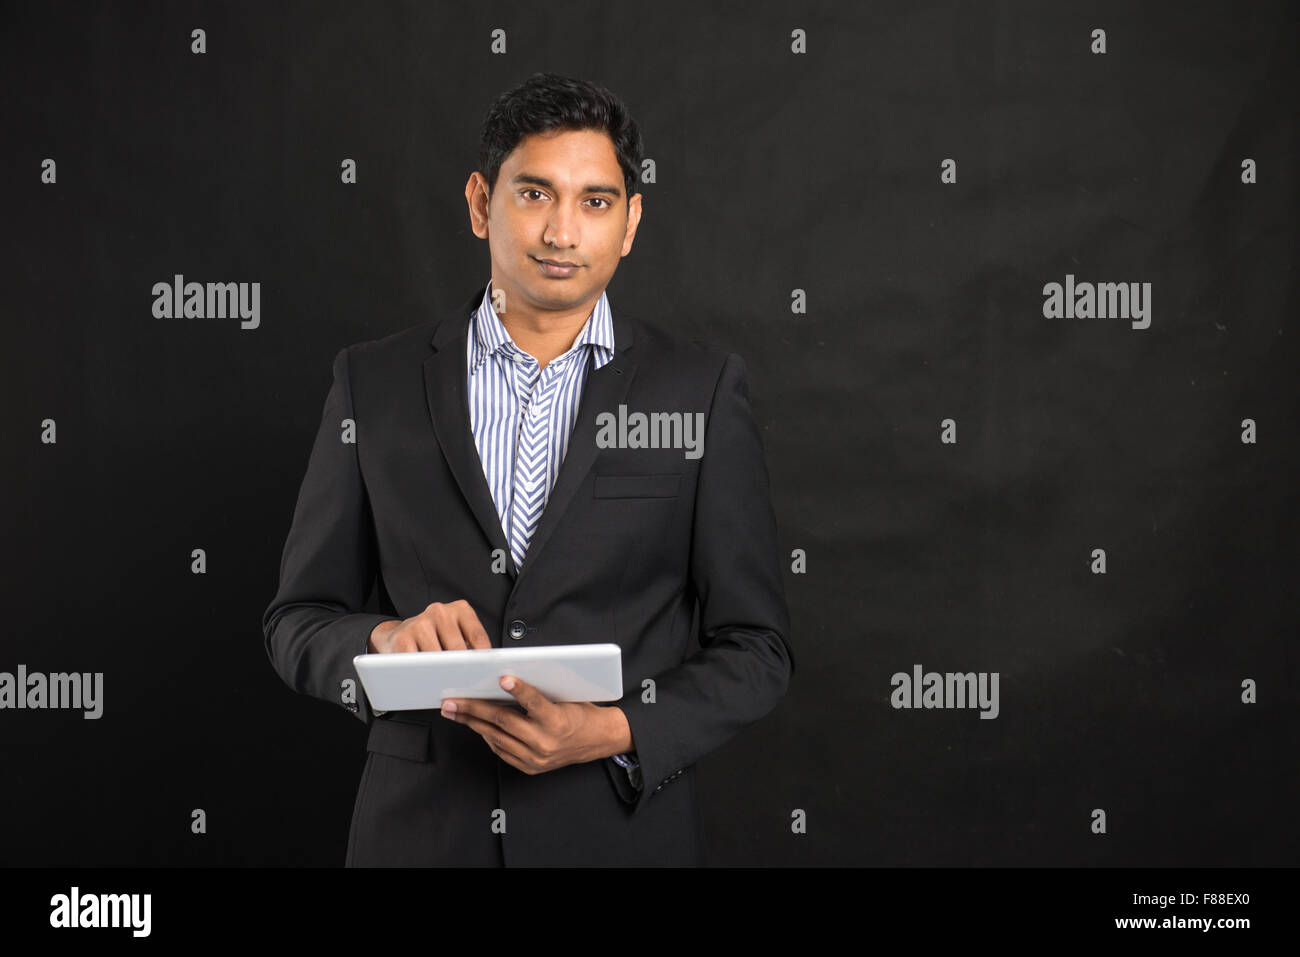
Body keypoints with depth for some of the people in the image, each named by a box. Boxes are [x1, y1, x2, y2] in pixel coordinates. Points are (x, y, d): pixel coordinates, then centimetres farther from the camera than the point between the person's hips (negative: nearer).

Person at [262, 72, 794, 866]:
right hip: (420, 829, 1)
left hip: (621, 828, -1)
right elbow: (298, 623, 4)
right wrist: (386, 640, -17)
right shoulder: (376, 383, 2)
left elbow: (755, 649, -1)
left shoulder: (703, 390, -2)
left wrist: (613, 733, -17)